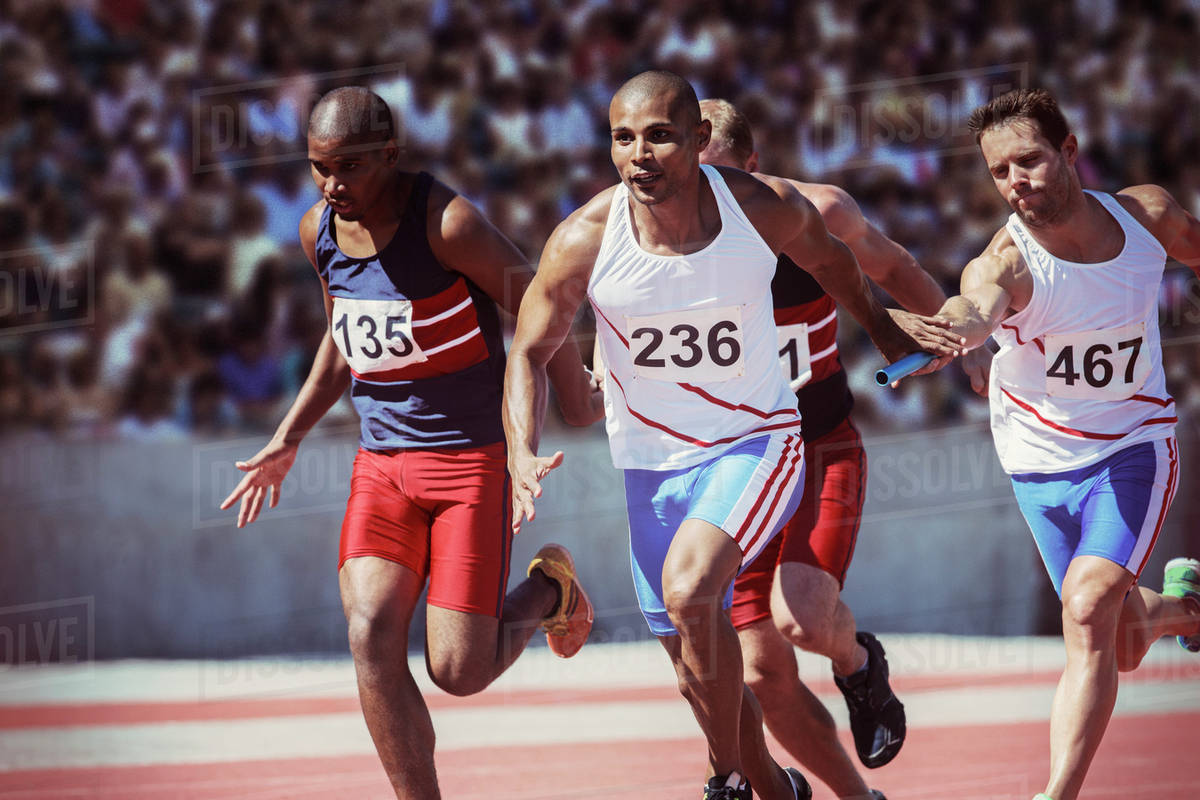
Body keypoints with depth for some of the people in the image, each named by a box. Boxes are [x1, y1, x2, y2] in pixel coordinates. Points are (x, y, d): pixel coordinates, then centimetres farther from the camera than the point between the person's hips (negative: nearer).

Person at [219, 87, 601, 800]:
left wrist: (579, 403, 5)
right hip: (382, 465, 5)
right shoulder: (320, 231, 3)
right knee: (372, 635, -17)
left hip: (473, 457, -5)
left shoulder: (447, 223, -18)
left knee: (458, 671, -8)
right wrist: (288, 440, 21)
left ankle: (547, 591, 24)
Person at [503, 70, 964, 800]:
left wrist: (879, 323, 24)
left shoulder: (765, 210, -16)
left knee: (688, 589, -30)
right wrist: (522, 454, -20)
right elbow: (530, 352, -4)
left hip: (756, 444, -3)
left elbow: (827, 256, 9)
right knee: (696, 668, 11)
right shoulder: (586, 240, -16)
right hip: (651, 462, 3)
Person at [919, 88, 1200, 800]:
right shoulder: (1008, 261, -26)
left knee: (1089, 611, -24)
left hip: (1134, 445, -1)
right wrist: (943, 331, -73)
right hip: (1041, 460, 1)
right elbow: (976, 307, -50)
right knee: (1121, 648, 13)